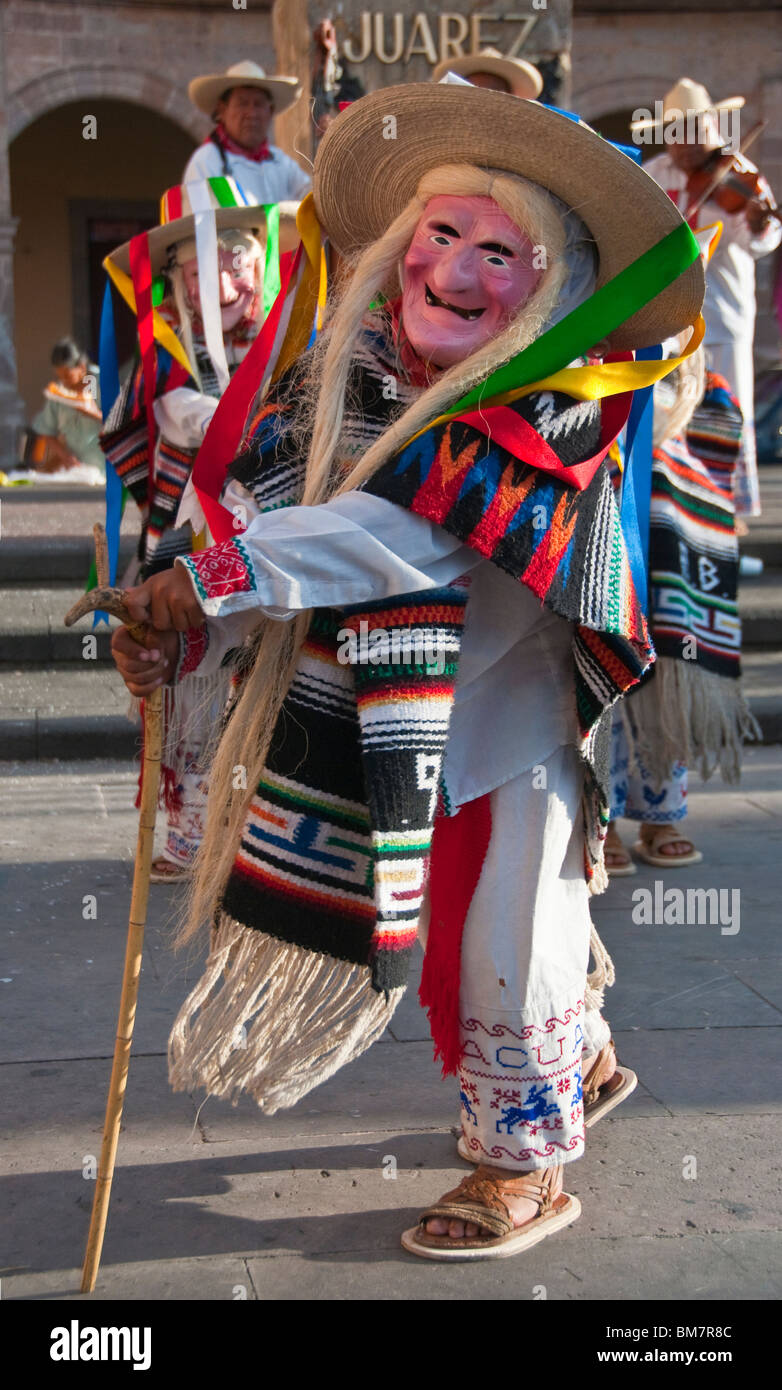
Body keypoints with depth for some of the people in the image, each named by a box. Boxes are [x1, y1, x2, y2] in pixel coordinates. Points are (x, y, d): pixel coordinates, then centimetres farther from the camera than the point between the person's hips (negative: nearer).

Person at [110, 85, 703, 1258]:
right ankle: (577, 1060, 52)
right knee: (447, 933, 23)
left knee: (501, 952, 7)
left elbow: (409, 528, -38)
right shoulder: (343, 371, -4)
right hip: (381, 731, 7)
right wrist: (187, 631, -27)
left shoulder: (552, 417, -24)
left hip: (508, 739, -6)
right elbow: (264, 501, -9)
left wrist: (216, 575, -43)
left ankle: (528, 1172, 33)